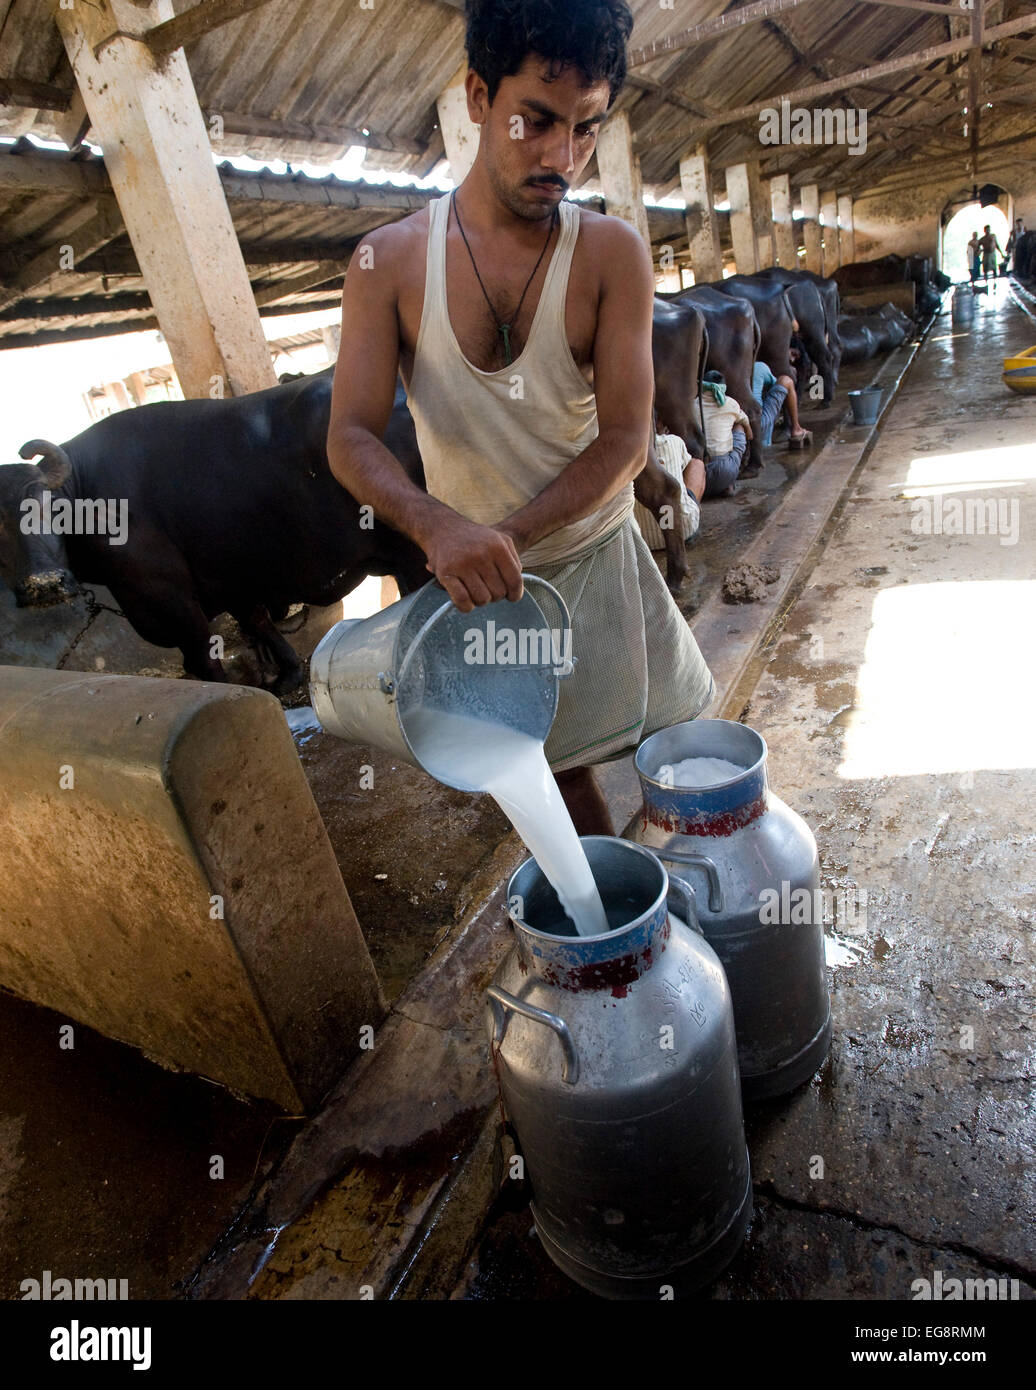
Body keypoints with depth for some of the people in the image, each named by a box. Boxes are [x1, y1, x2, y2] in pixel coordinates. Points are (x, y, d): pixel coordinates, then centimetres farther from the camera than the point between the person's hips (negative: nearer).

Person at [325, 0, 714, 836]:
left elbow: (625, 440, -14)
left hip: (597, 554, 0)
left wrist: (507, 534, -27)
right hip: (472, 575, 1)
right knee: (561, 765, 15)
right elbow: (351, 439, -15)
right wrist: (440, 527, -35)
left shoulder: (612, 252, -10)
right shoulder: (390, 262, -8)